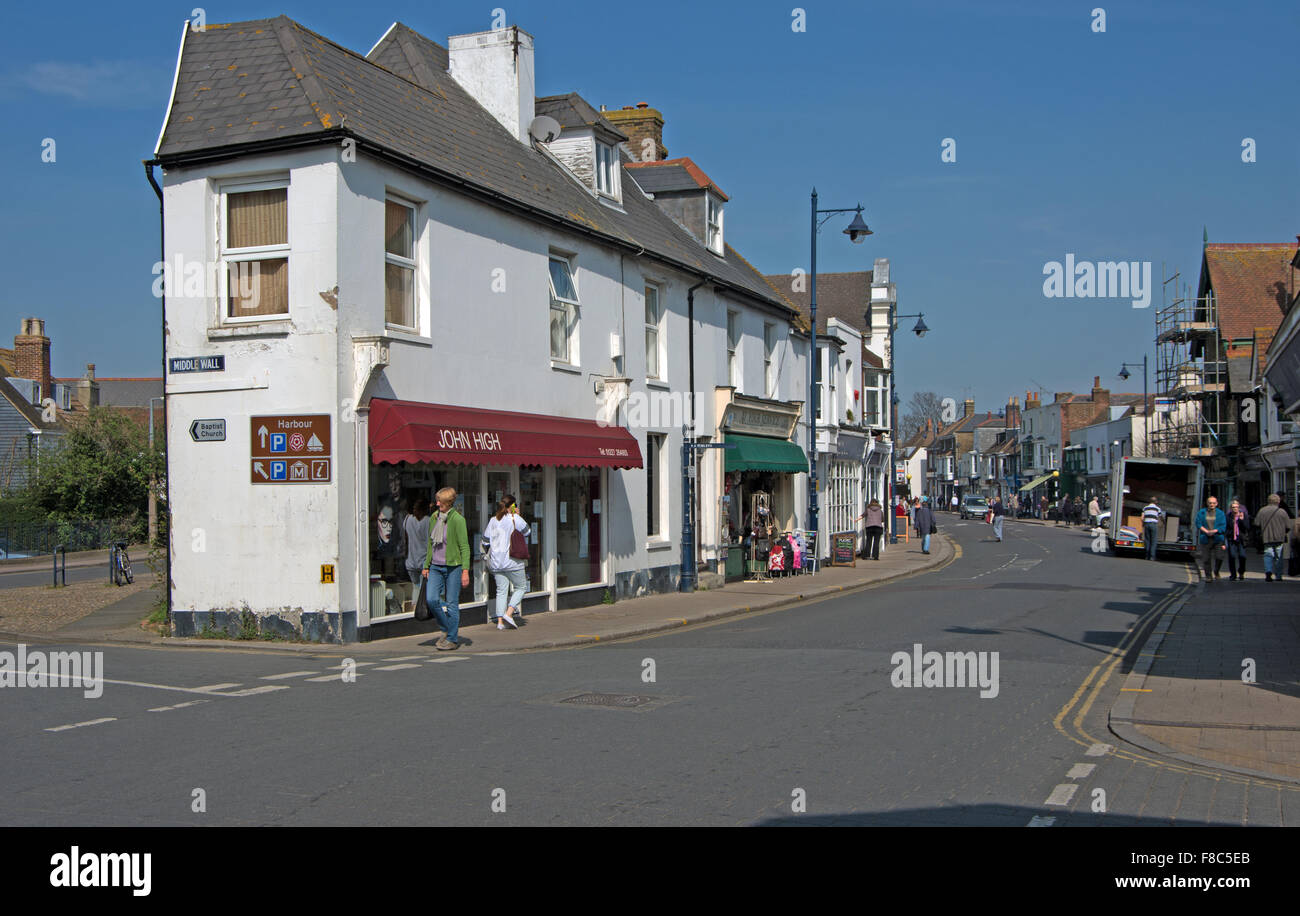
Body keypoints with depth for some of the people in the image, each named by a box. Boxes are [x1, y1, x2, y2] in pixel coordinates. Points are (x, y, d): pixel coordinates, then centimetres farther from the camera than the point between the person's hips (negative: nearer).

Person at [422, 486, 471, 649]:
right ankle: (446, 629, 17)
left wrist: (465, 571, -14)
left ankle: (453, 639, 11)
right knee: (432, 599, -5)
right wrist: (426, 566, 17)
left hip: (453, 566, -5)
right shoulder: (434, 518, 9)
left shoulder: (457, 519, -10)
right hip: (436, 566, 5)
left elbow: (464, 547, -10)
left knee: (452, 603, -1)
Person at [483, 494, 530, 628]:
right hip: (512, 560, -5)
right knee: (521, 587, 8)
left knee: (501, 590, 8)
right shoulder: (515, 518, -9)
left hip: (496, 562, 5)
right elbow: (526, 531, 5)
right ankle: (509, 613, -7)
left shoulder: (493, 520, 7)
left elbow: (486, 536, 13)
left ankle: (500, 621, 2)